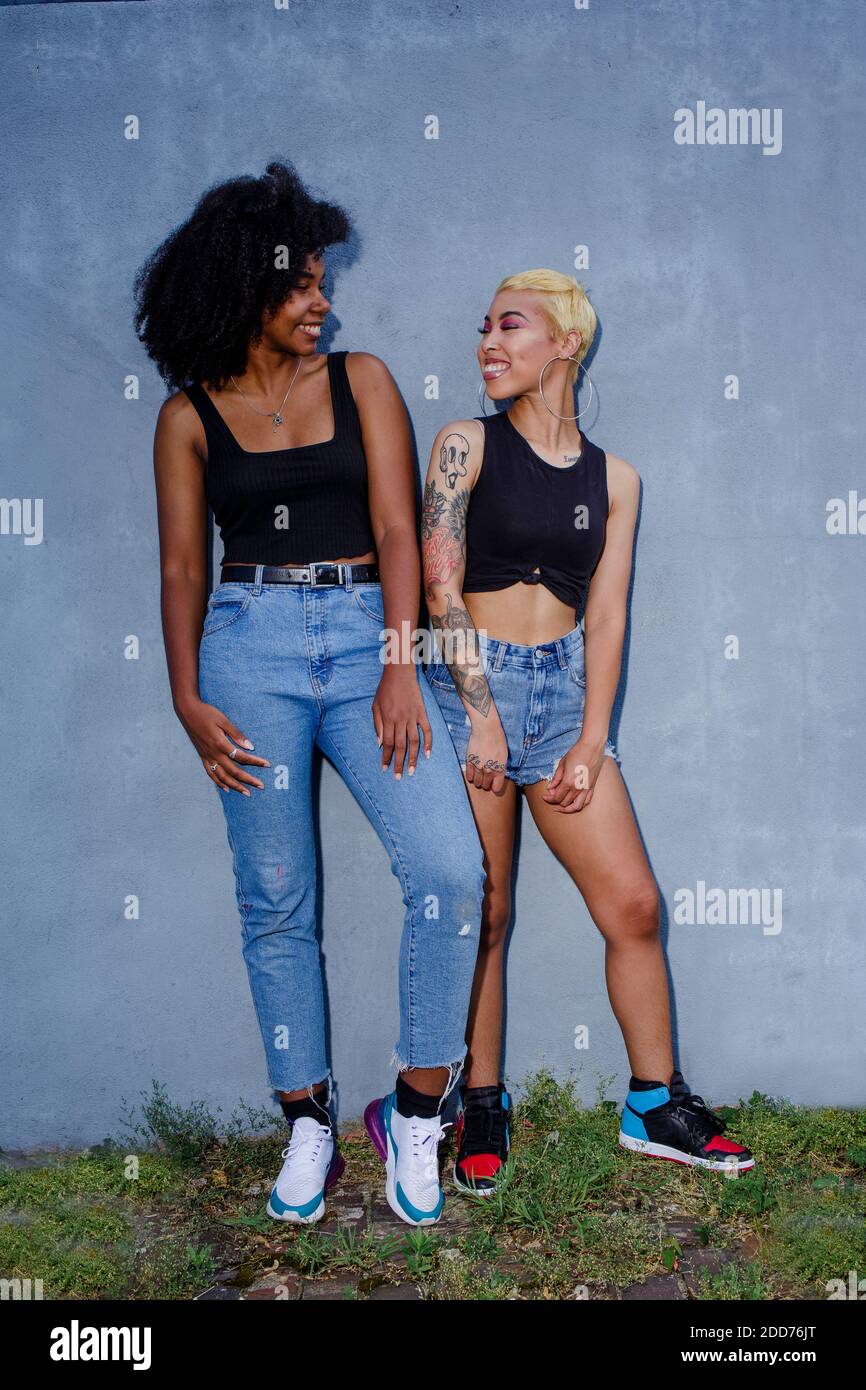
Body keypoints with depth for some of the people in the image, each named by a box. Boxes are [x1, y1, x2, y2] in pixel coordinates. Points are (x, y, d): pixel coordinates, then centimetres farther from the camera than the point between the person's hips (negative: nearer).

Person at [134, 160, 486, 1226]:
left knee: (452, 871, -13)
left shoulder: (360, 379, 10)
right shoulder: (190, 415, 9)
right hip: (252, 647, 0)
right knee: (274, 900, 3)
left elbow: (396, 529, 3)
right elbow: (182, 568, 9)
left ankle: (415, 1114, 6)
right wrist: (188, 701, -3)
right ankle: (306, 1123, 20)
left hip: (367, 638, 1)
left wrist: (401, 668, -7)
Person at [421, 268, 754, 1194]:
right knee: (481, 913, 2)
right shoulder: (467, 445, 2)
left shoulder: (613, 478, 10)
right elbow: (440, 580, -7)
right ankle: (481, 1110, 19)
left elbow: (606, 616, 5)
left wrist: (592, 742, -4)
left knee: (633, 904, 2)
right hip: (472, 685, -3)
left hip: (564, 686, 3)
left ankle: (654, 1105, 19)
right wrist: (482, 712, -14)